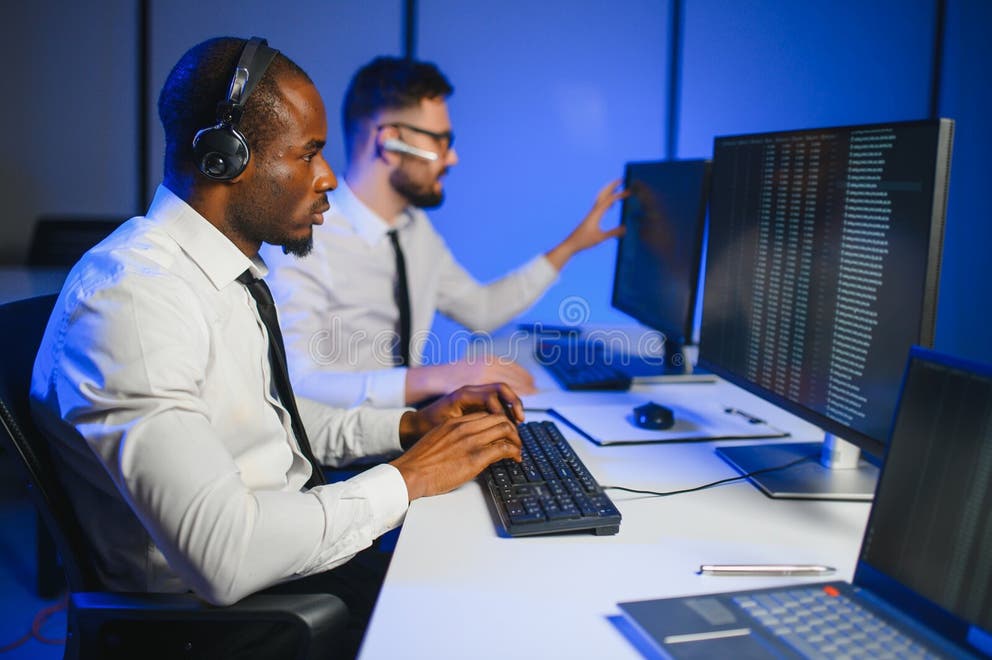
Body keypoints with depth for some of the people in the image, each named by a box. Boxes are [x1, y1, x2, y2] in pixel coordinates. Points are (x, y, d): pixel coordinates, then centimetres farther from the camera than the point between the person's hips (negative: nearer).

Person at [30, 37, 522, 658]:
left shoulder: (234, 271, 5)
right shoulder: (131, 297, -25)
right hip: (222, 609, -8)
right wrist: (408, 477, -20)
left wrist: (408, 425, 3)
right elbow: (222, 554, -31)